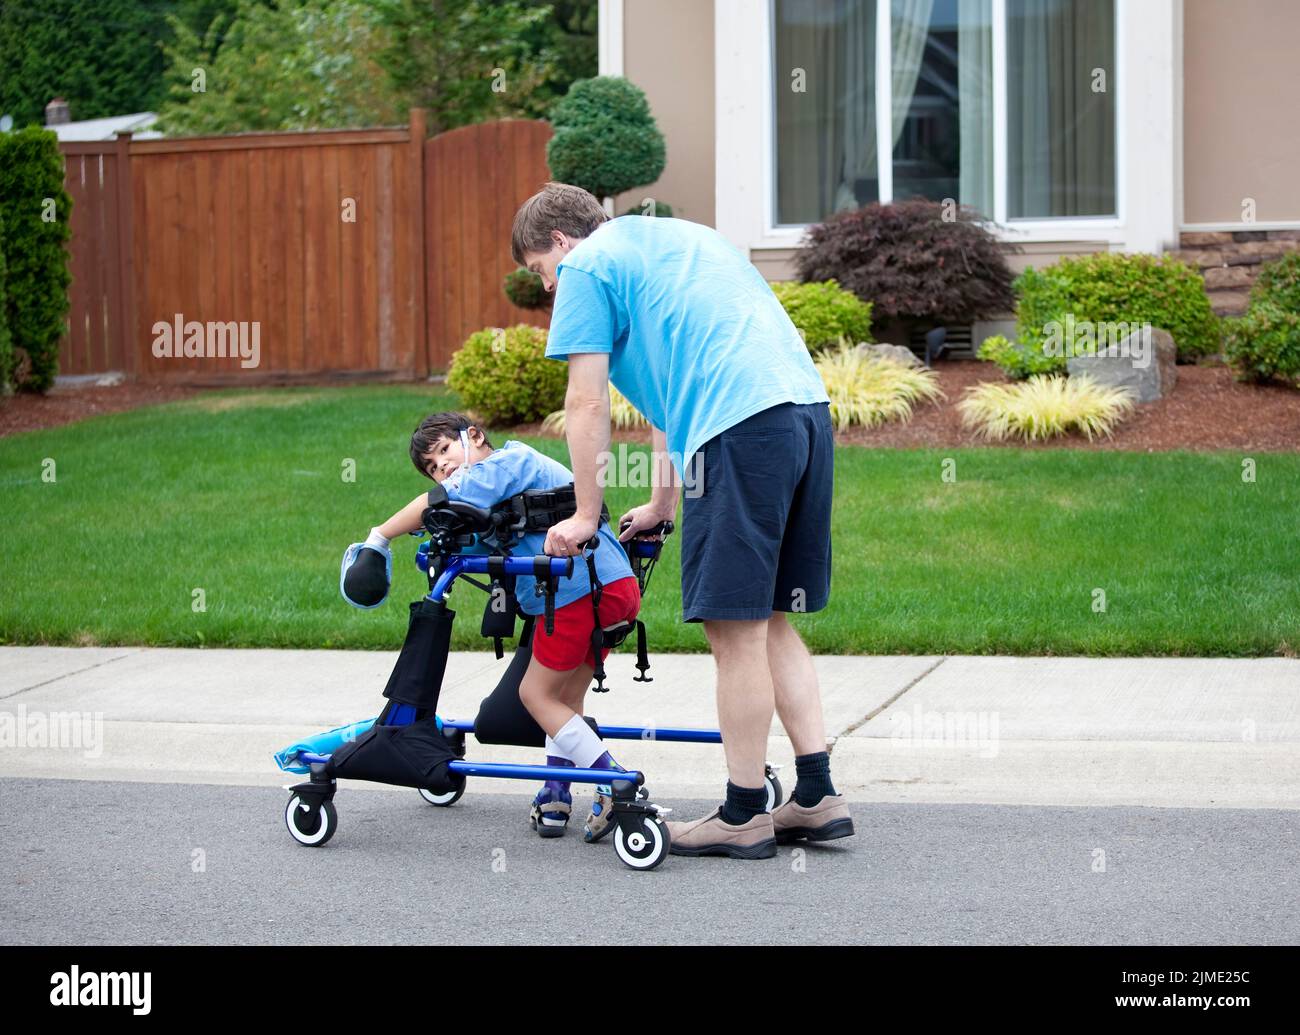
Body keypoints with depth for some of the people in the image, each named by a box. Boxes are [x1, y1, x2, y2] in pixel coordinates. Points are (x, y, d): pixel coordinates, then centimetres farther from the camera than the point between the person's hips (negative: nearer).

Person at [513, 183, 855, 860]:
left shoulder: (586, 267, 6)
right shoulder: (677, 238, 32)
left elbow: (587, 405, 2)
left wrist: (586, 513, 12)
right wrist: (662, 505, 39)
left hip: (740, 429, -9)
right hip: (807, 407, 9)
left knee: (736, 631, -1)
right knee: (769, 622, 15)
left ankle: (742, 817, 5)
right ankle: (817, 797, 14)